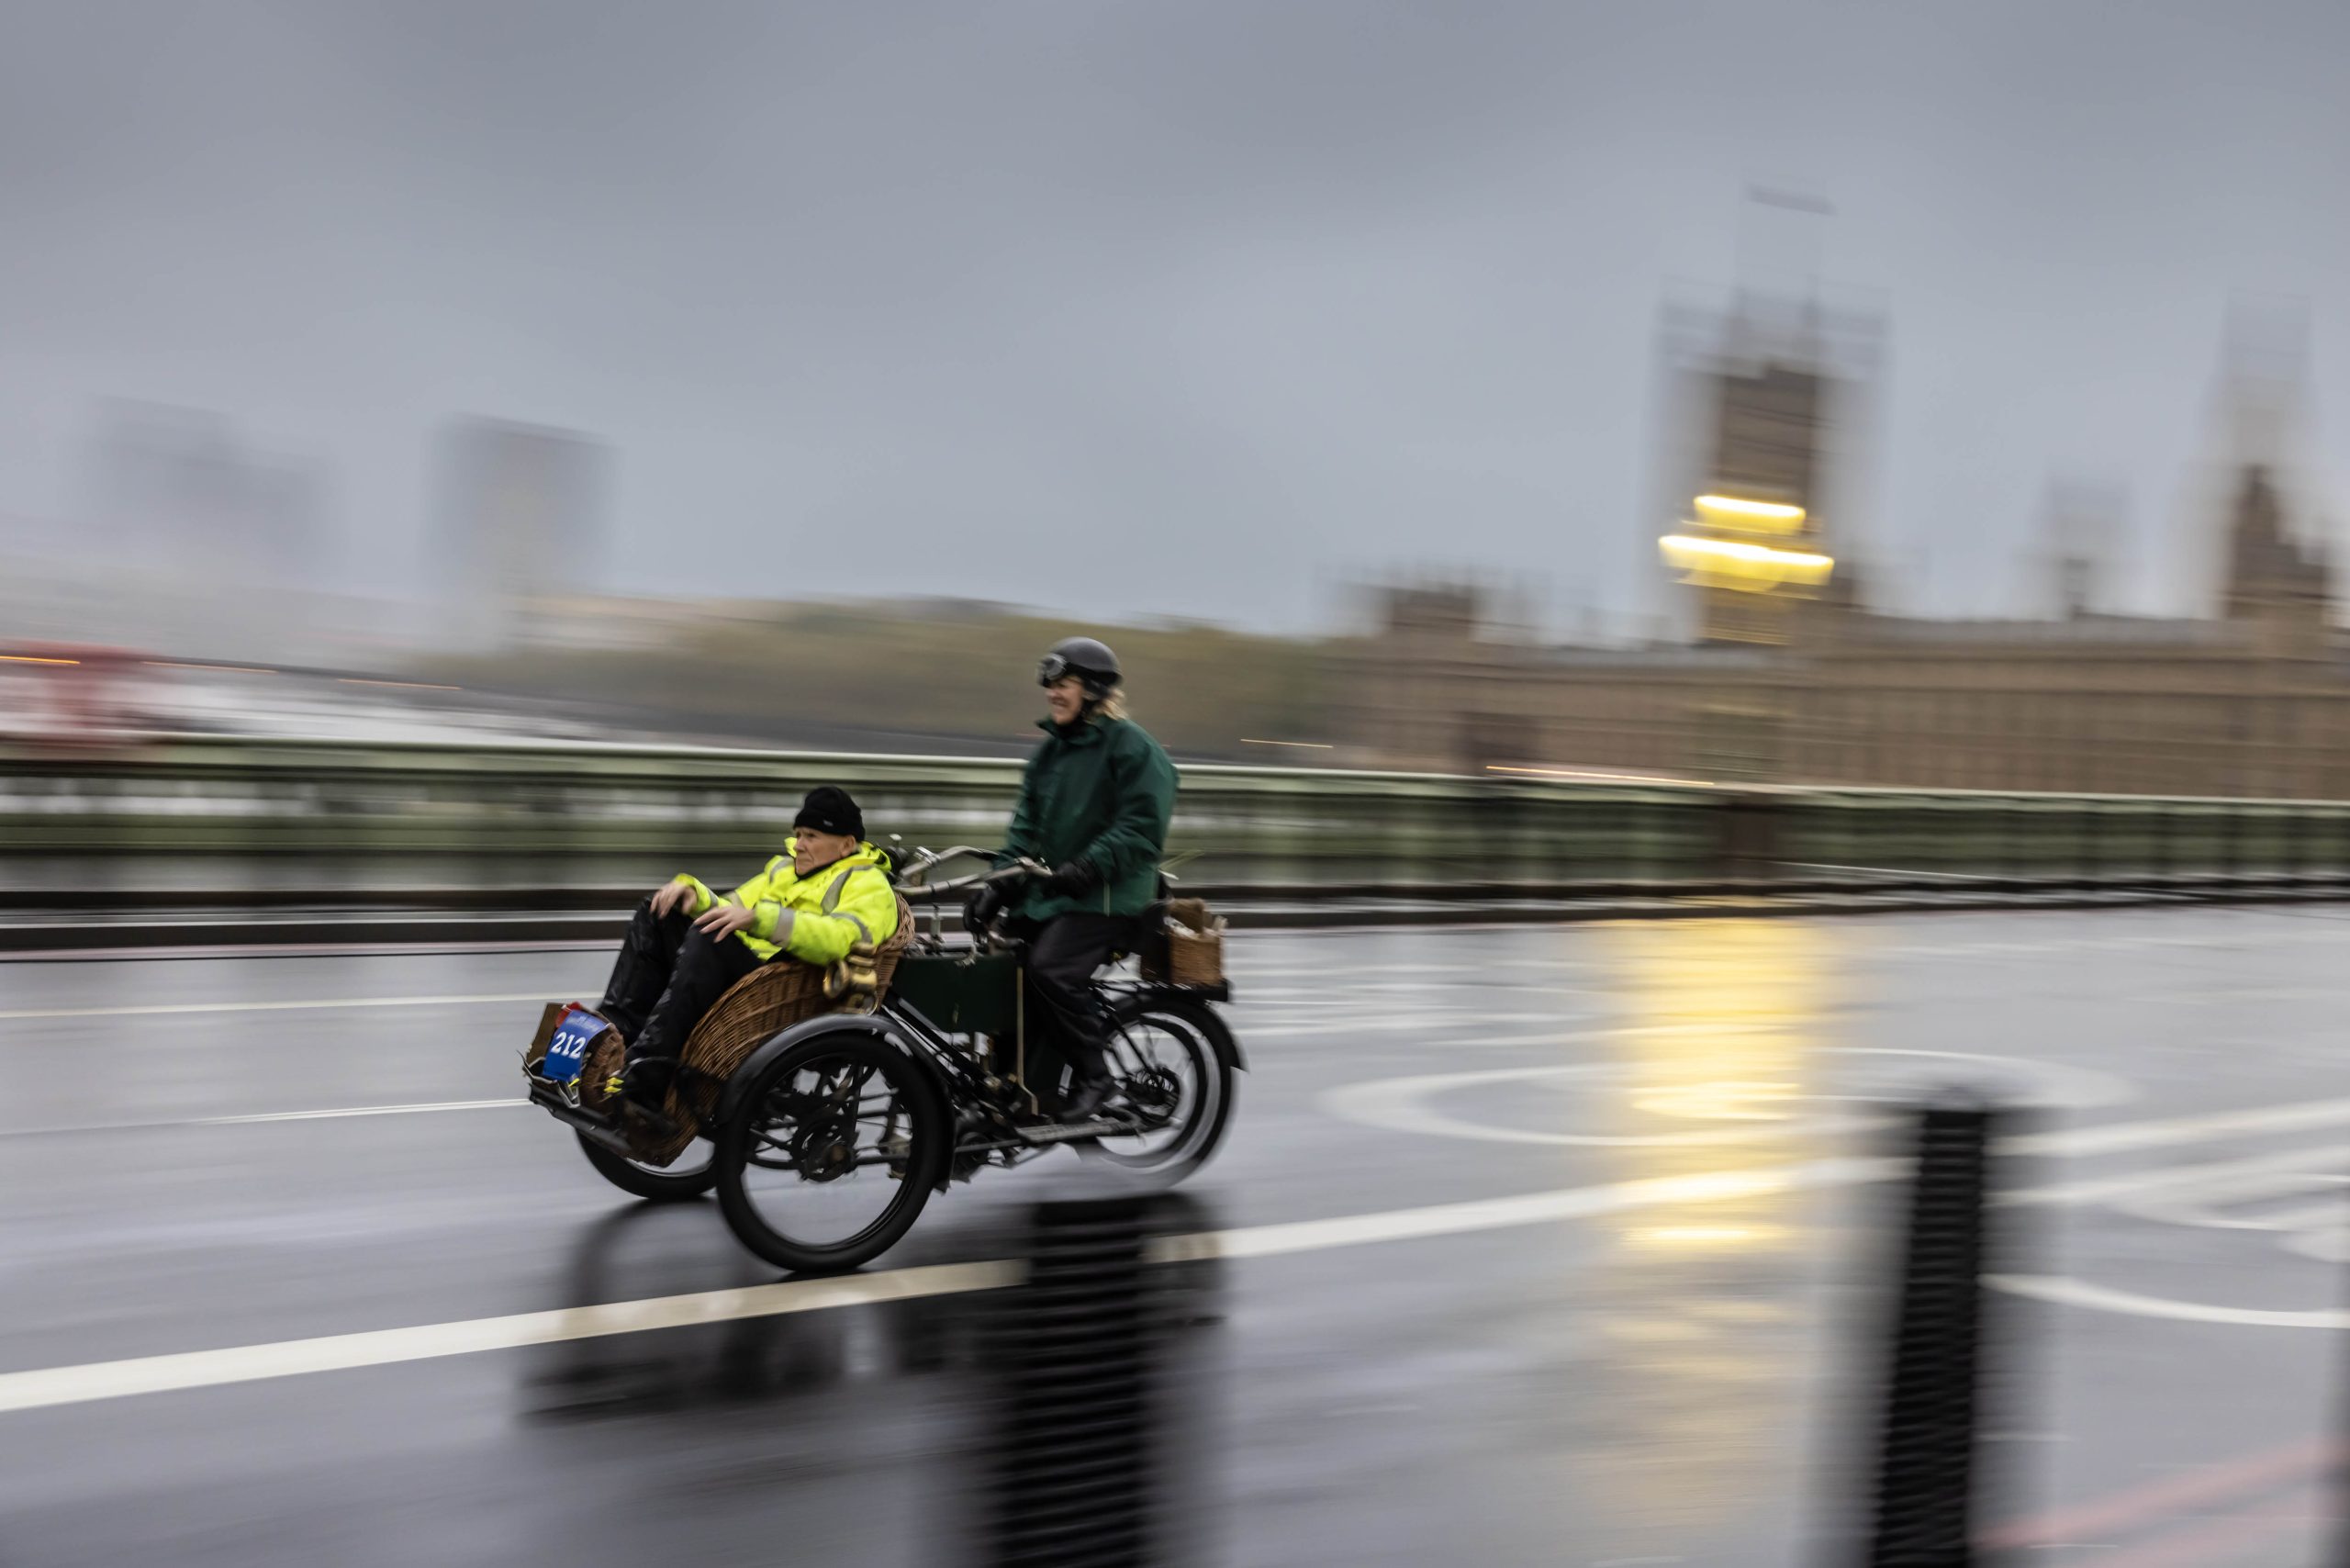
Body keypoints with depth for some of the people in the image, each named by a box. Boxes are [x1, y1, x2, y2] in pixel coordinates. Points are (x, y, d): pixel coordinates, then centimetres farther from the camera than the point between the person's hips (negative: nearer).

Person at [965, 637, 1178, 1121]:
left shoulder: (1132, 747, -7)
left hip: (1105, 898, -8)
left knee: (1051, 971, -26)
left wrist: (1087, 868, -26)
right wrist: (998, 887, 5)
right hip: (1046, 892, 8)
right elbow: (1026, 828, 17)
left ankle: (1094, 1076, -11)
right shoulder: (1048, 751, 18)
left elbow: (1142, 828, -16)